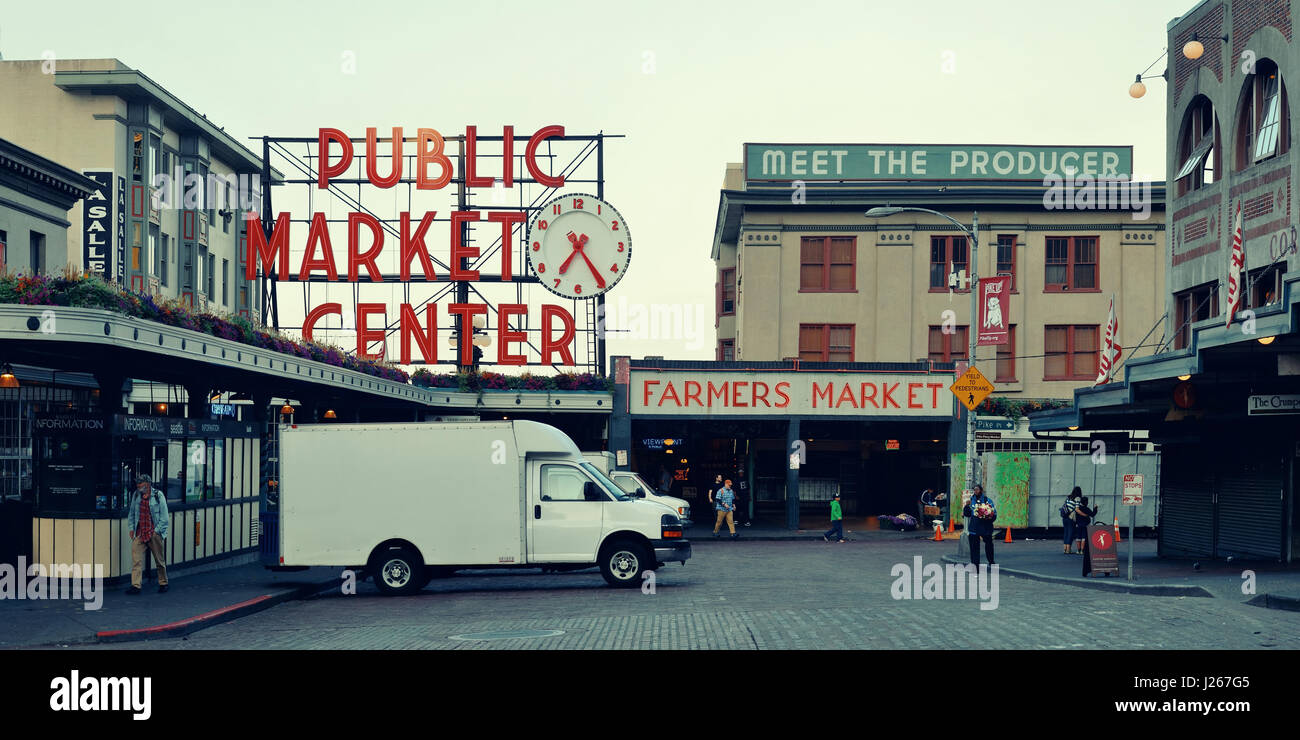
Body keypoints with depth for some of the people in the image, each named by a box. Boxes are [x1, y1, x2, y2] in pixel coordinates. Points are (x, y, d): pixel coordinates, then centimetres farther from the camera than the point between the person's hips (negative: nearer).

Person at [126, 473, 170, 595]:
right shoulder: (136, 495, 8)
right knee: (136, 560, -8)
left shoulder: (158, 496, -4)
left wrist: (155, 532, -8)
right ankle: (135, 585, -8)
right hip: (139, 533, 3)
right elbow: (131, 513, 20)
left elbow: (164, 518, -3)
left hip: (155, 533, -3)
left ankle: (163, 584, 21)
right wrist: (131, 529, 11)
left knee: (160, 561, 7)